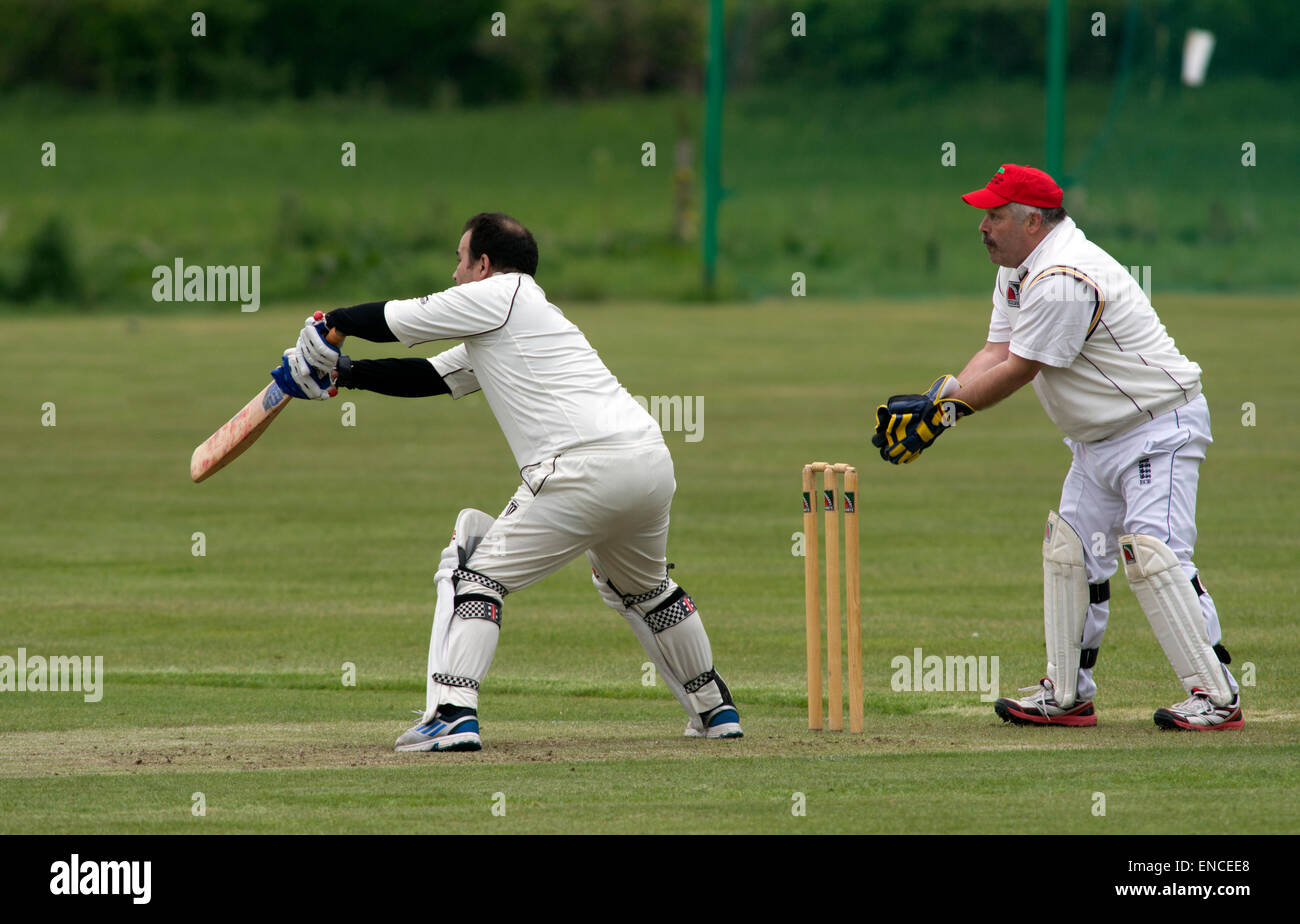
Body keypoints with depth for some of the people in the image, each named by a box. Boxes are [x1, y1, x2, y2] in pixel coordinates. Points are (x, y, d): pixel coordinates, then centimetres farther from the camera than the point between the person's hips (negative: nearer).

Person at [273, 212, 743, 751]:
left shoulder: (498, 295, 5)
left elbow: (392, 321, 10)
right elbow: (427, 378, 32)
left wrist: (332, 323, 28)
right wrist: (342, 374, 29)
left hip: (585, 468, -9)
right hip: (653, 463, 9)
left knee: (480, 574, -1)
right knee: (644, 589, 31)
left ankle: (453, 715, -13)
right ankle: (714, 710, 35)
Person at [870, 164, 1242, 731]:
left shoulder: (1063, 280, -26)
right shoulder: (1018, 269, 8)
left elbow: (1018, 370, -23)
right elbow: (997, 353, 2)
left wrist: (944, 409, -16)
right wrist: (935, 400, -13)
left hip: (1160, 426, -11)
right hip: (1098, 438, 11)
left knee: (1152, 551, -19)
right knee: (1070, 554, 11)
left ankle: (1217, 697, -19)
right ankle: (1068, 695, 18)